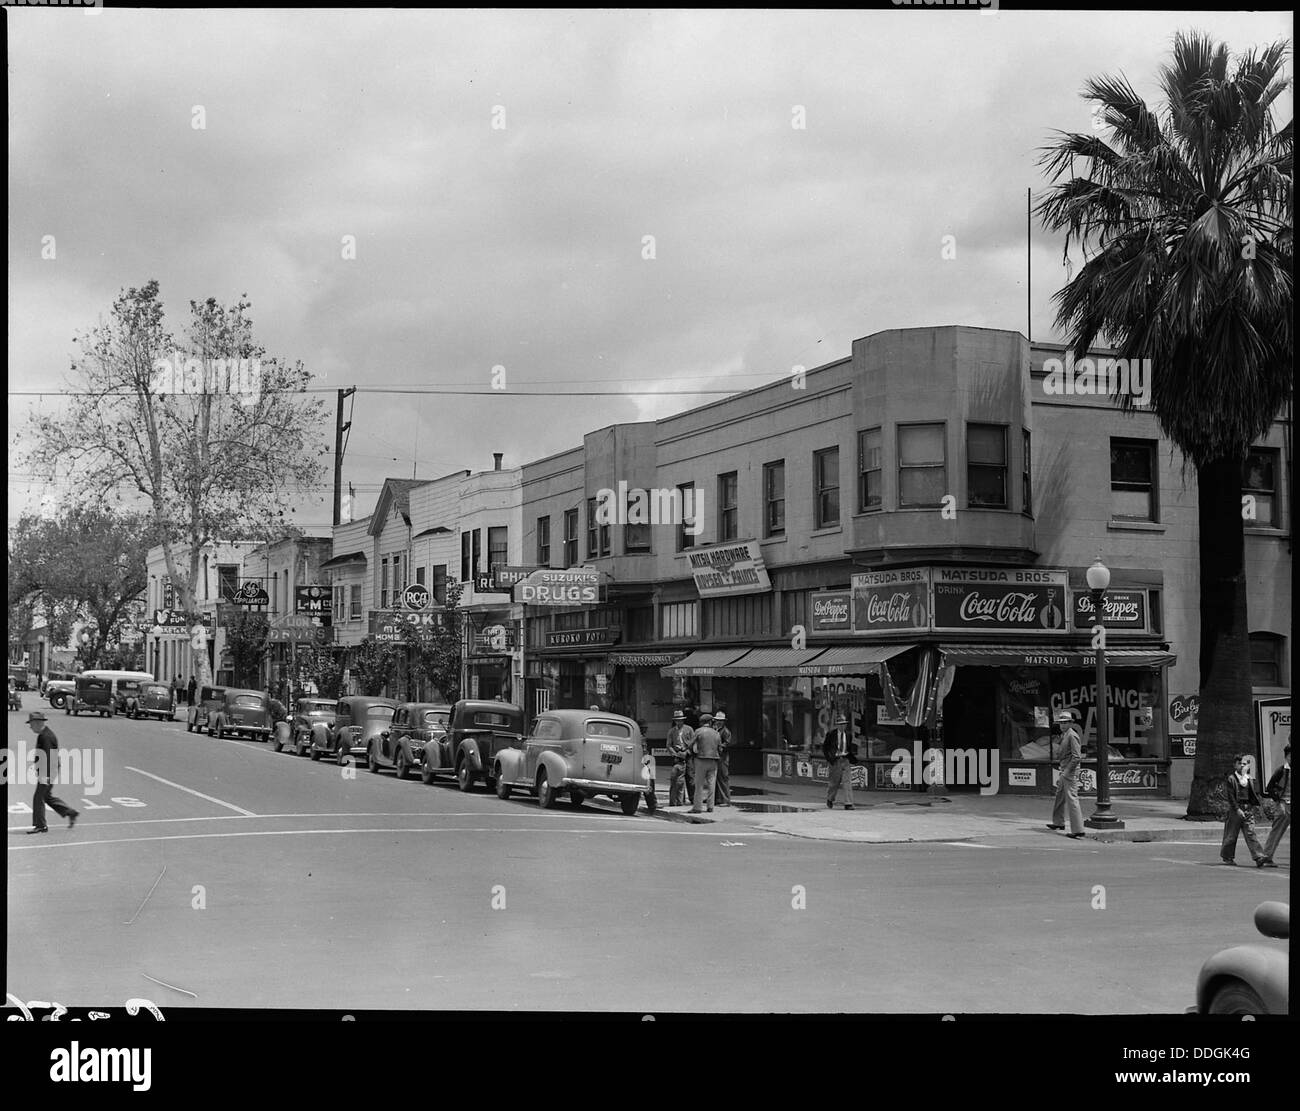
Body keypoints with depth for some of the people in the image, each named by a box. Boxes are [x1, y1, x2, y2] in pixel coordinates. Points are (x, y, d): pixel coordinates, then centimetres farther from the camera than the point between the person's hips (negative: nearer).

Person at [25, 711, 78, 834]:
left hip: (47, 772, -10)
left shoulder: (45, 736, -19)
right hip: (48, 771, 10)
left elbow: (47, 757, -24)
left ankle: (40, 826, 3)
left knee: (38, 798, -4)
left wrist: (43, 775, -26)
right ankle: (71, 813, 18)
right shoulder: (45, 733, 14)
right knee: (47, 796, 15)